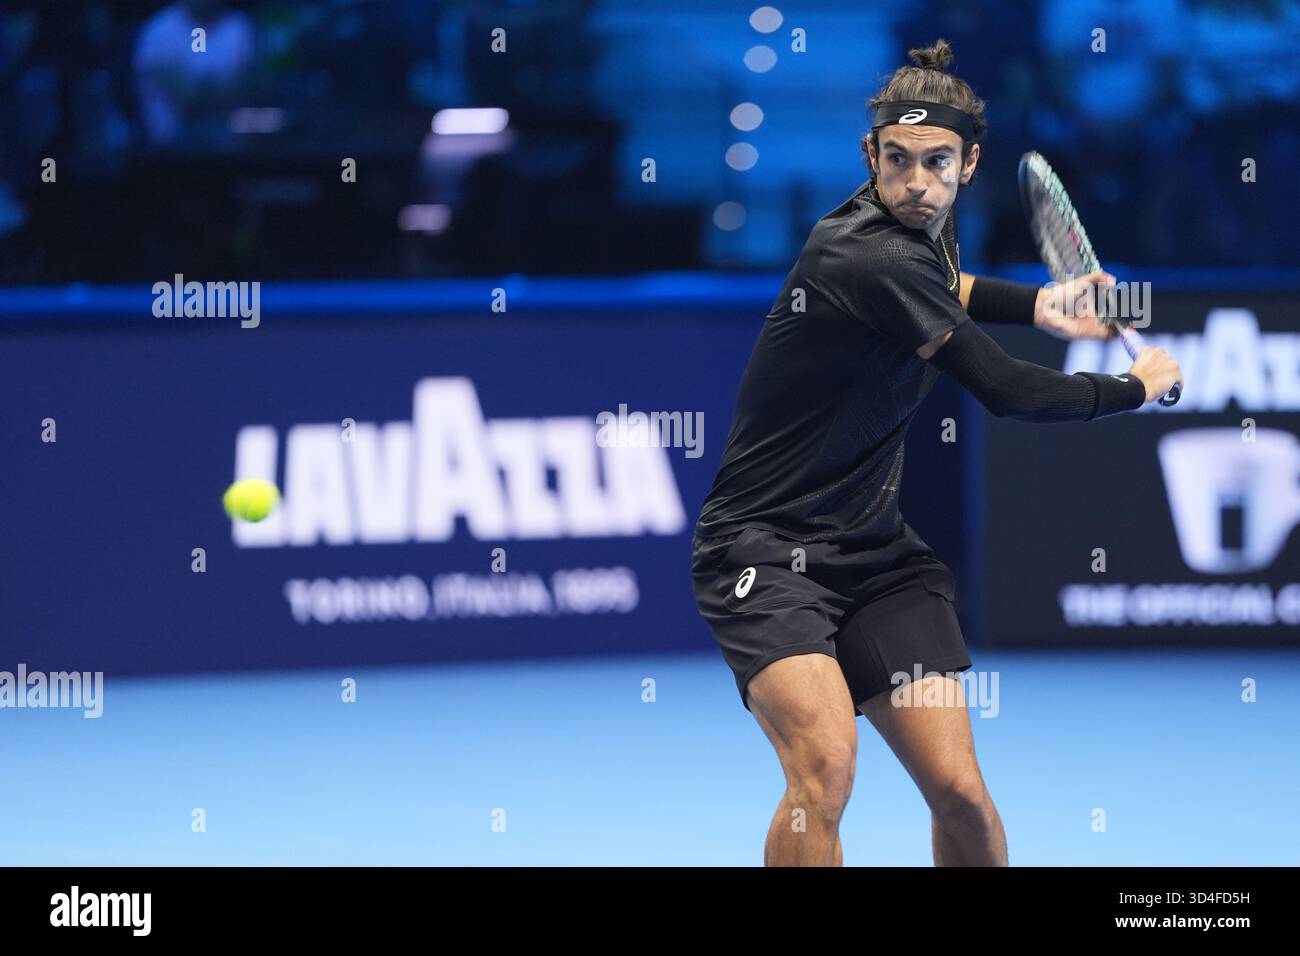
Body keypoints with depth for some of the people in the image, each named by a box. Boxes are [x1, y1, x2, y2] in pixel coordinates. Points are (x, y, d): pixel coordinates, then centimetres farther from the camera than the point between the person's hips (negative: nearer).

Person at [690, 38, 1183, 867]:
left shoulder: (917, 234, 6)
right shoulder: (870, 258, -23)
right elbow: (1009, 393, -20)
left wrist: (1036, 303, 19)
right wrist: (1137, 387, -3)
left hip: (876, 550, 8)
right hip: (766, 550, -8)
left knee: (961, 792, -6)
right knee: (827, 759, -31)